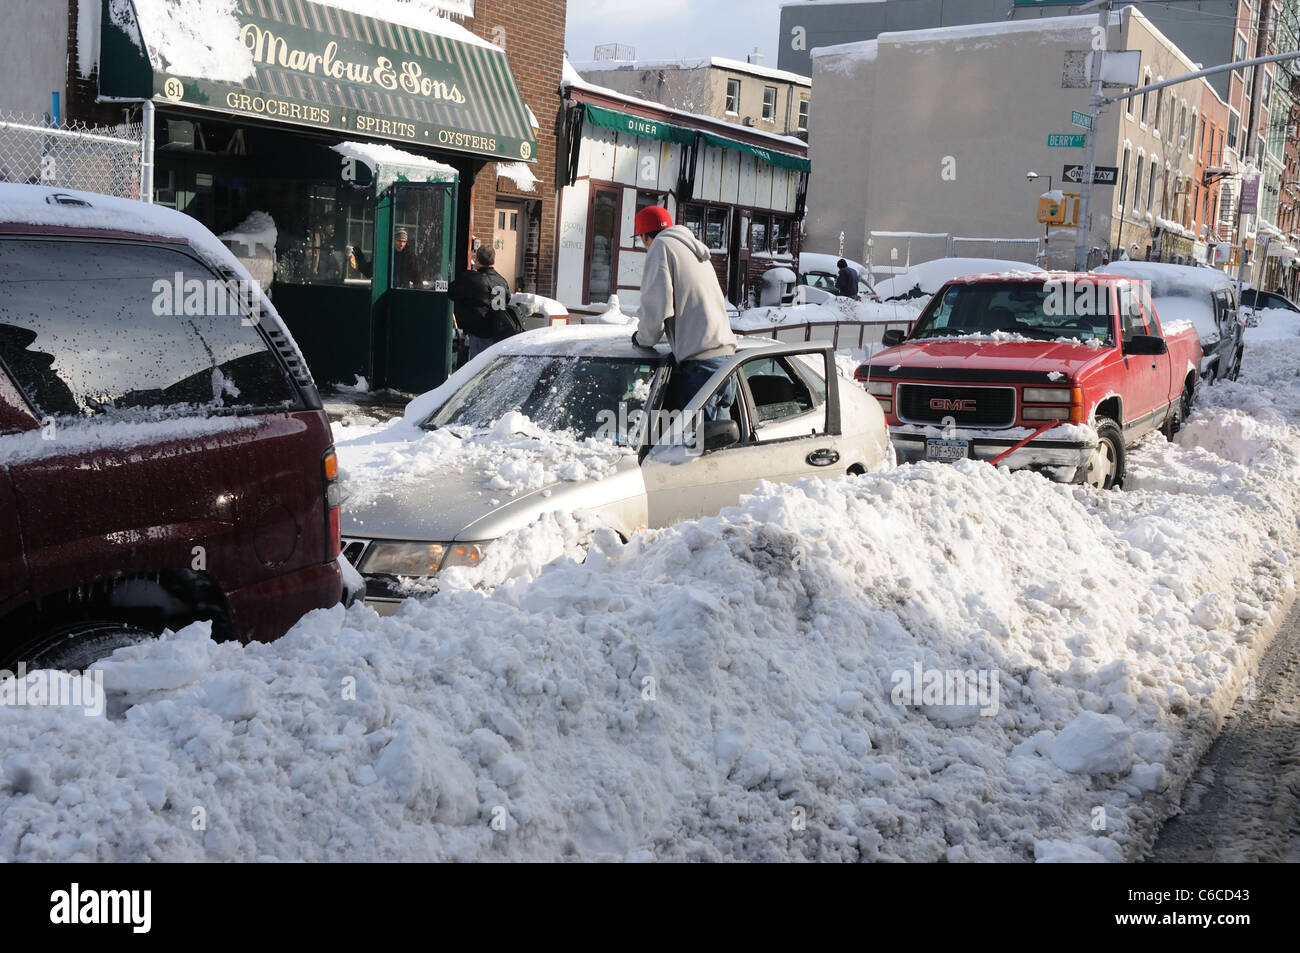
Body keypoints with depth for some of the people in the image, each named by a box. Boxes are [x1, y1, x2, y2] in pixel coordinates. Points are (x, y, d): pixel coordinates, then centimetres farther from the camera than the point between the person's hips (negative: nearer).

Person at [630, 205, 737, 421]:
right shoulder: (695, 249, 25)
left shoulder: (661, 246, -1)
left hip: (700, 362, -8)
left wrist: (644, 338, 9)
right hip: (726, 353, 8)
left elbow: (657, 305, -9)